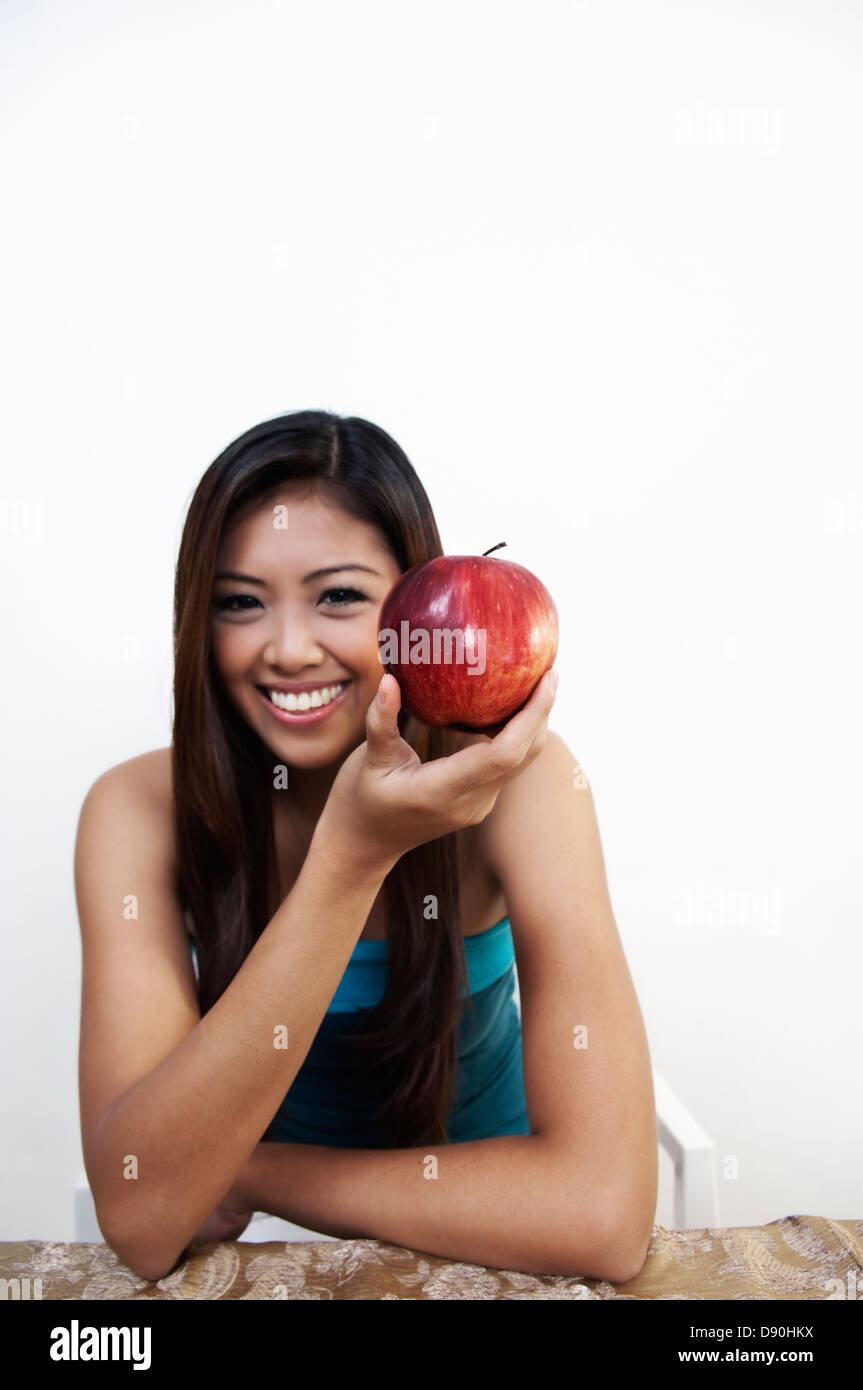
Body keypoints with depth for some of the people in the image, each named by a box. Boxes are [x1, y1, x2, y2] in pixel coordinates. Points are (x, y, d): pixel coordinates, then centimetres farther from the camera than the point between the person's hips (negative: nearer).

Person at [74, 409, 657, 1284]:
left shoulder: (511, 779, -20)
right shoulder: (138, 812, -15)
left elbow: (605, 1210, -26)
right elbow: (138, 1221, -25)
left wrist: (250, 1175, -19)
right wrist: (352, 858, -34)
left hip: (479, 1247, 0)